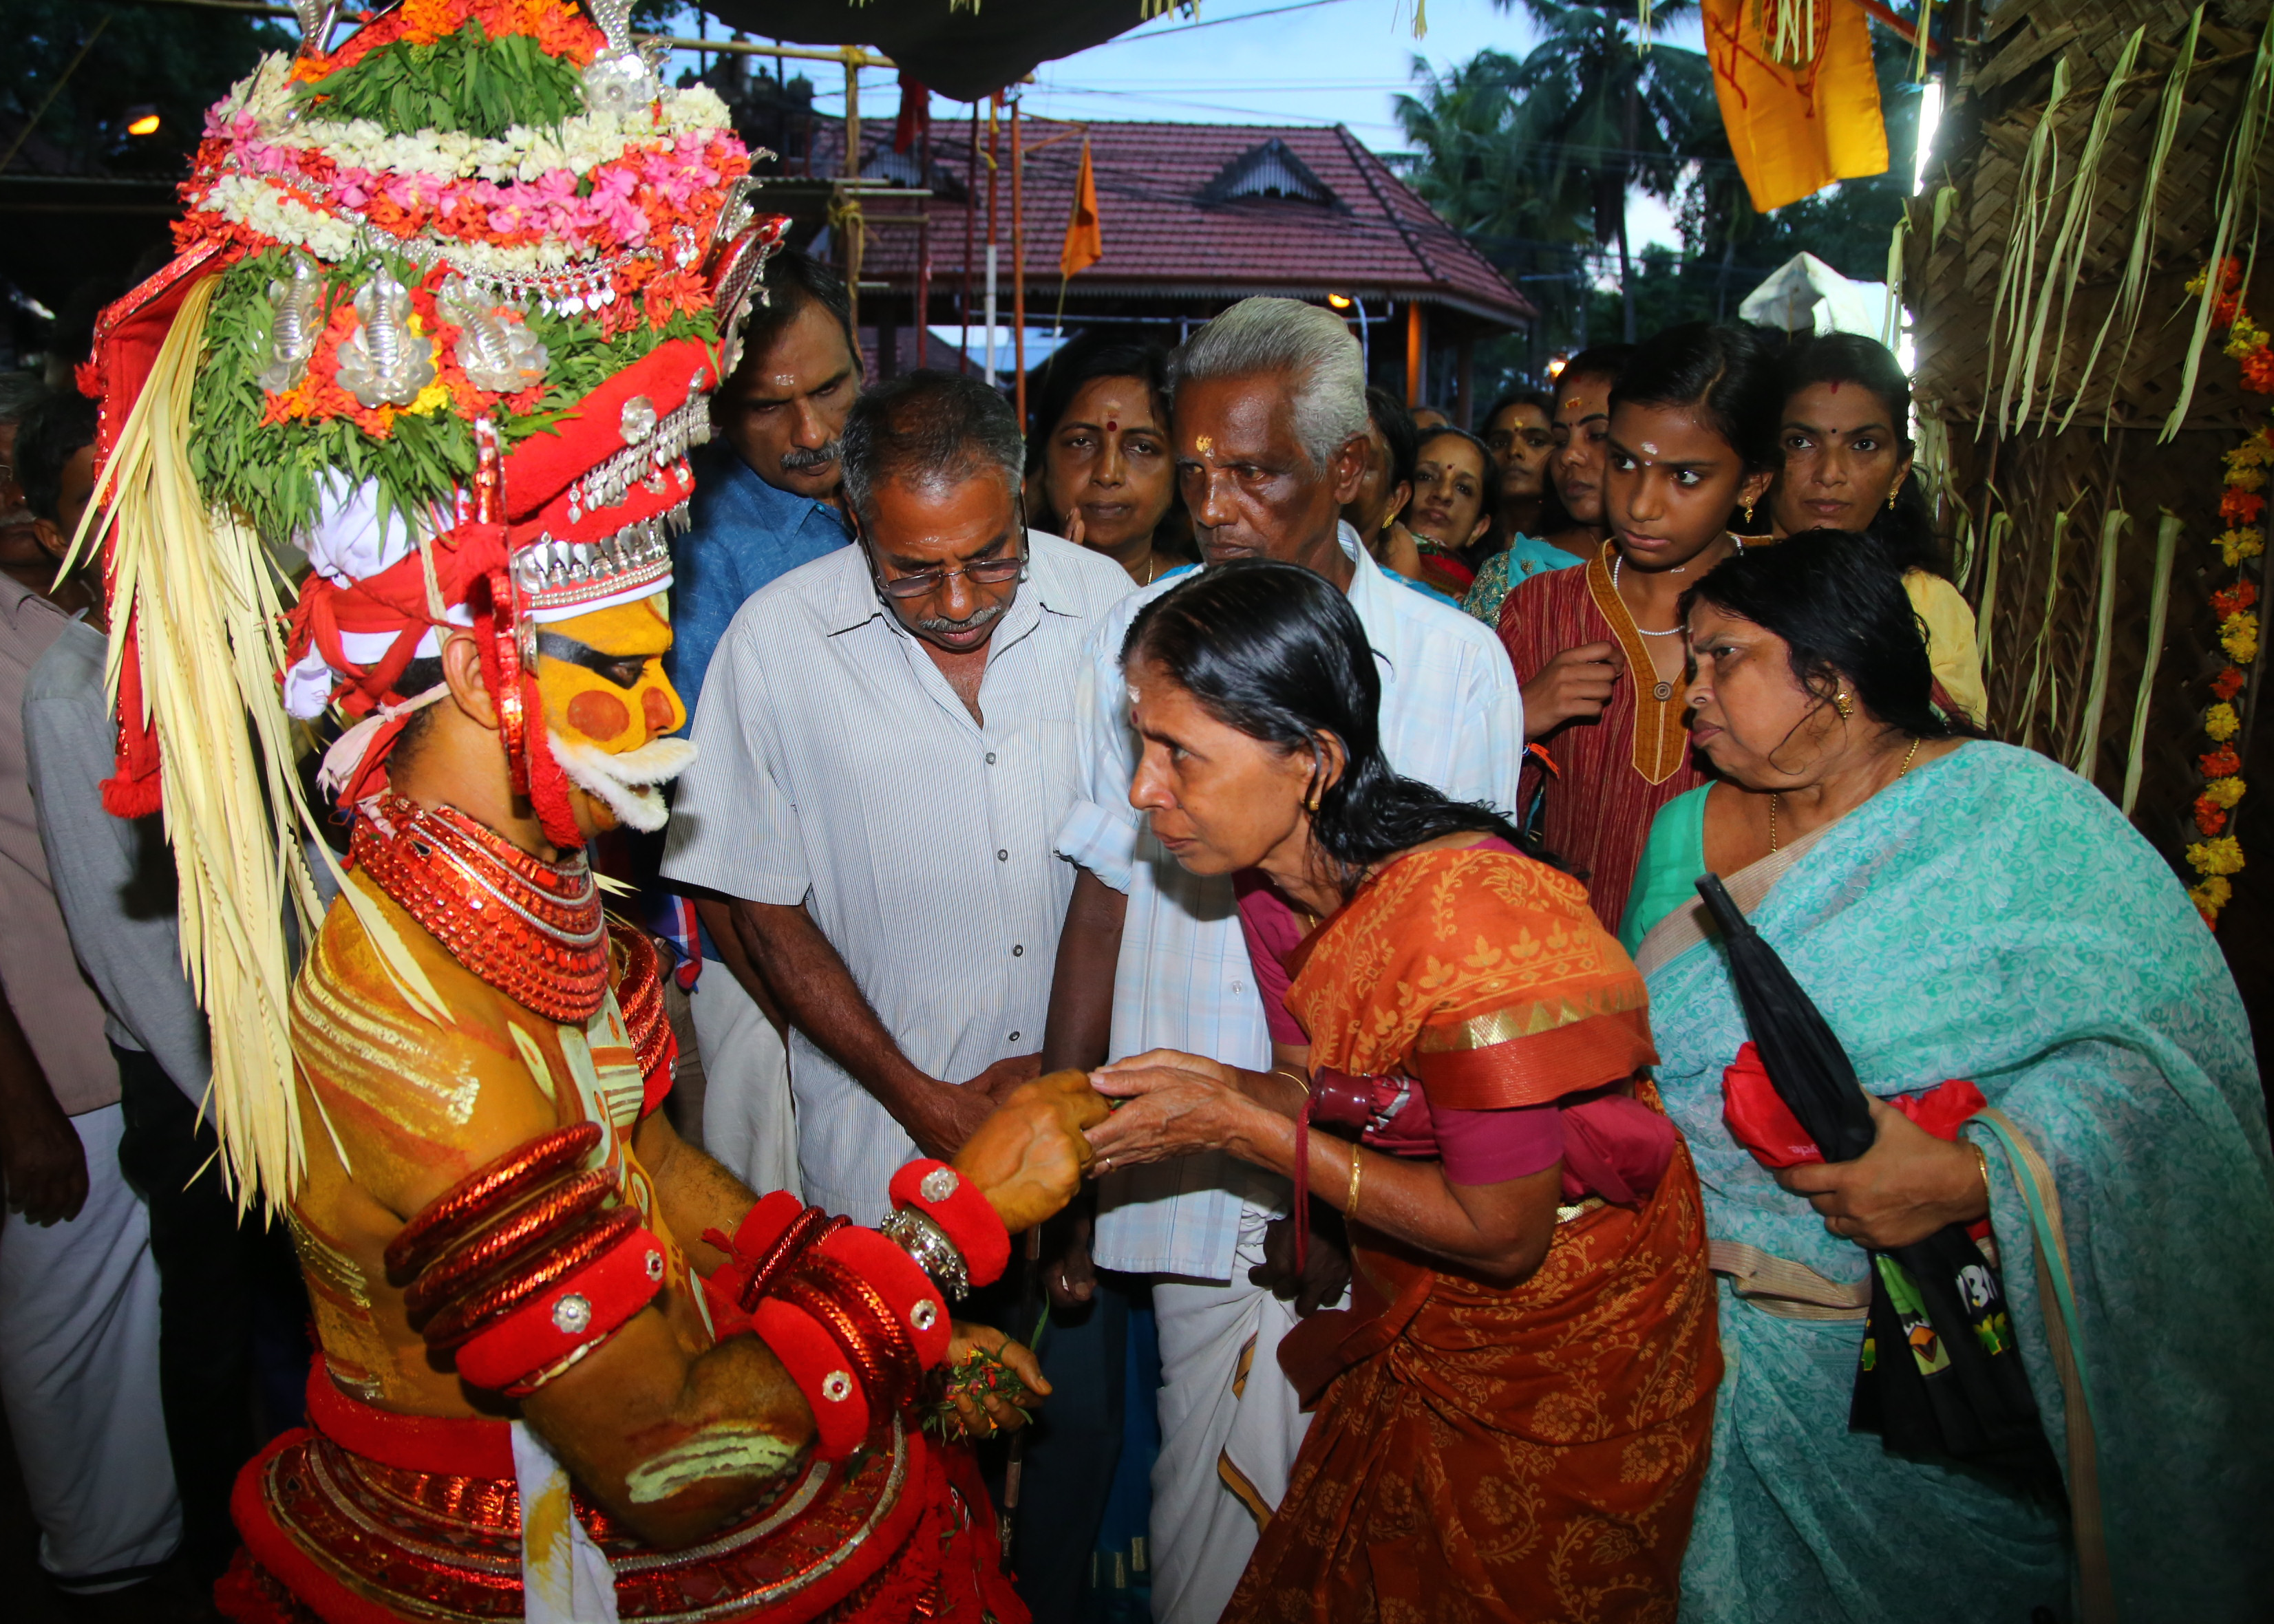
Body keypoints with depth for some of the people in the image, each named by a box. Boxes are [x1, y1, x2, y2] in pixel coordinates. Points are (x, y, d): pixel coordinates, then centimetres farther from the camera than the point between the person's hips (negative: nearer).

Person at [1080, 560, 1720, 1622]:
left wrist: (1237, 1128, -26)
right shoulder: (1281, 874, -11)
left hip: (1569, 1345, -6)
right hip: (1411, 1326, 7)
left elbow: (1500, 1234, -26)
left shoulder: (1470, 928, -36)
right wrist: (1215, 1086, -21)